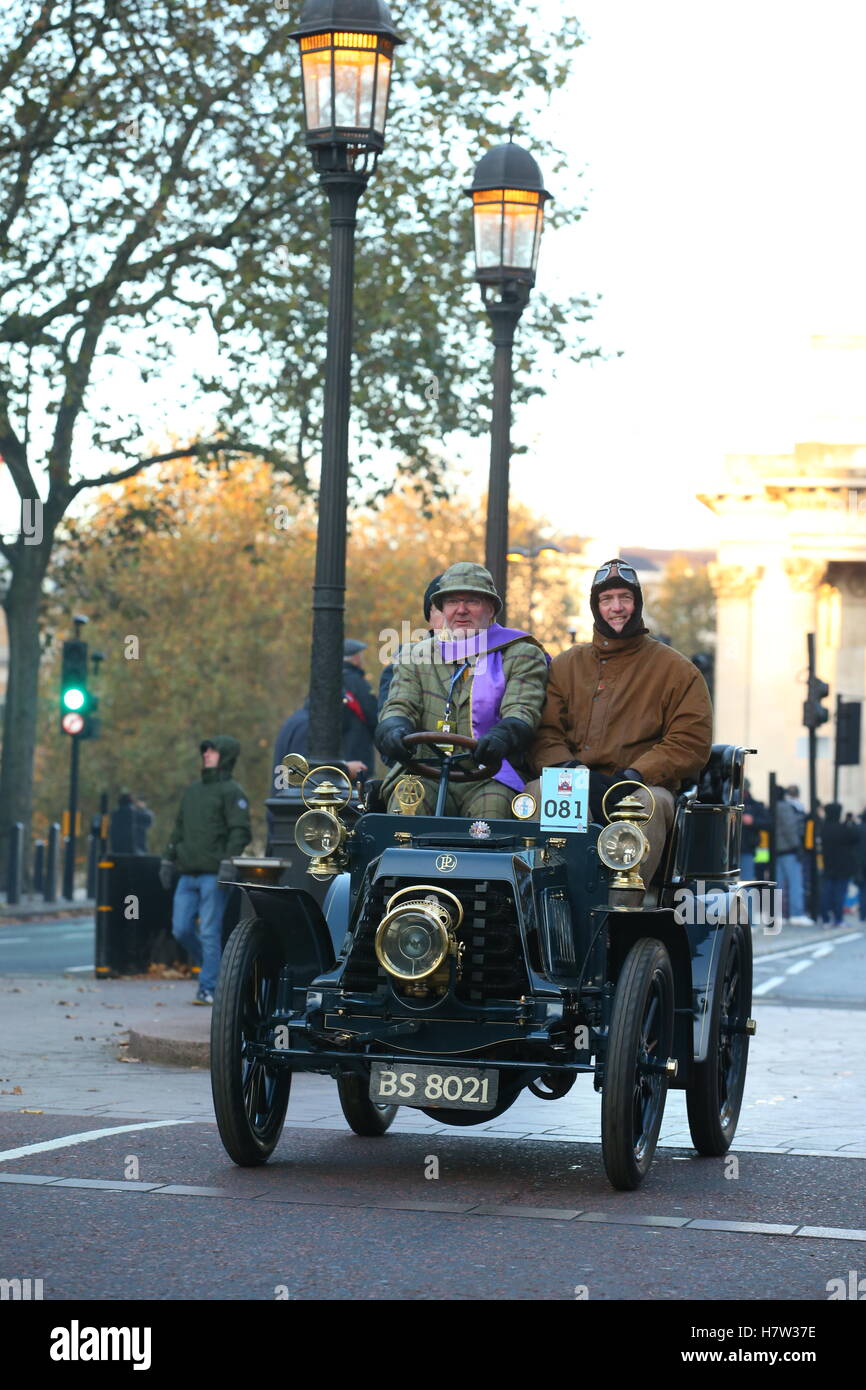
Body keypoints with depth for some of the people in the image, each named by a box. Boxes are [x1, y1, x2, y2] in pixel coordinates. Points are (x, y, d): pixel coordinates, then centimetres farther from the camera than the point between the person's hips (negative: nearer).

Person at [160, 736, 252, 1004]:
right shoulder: (192, 791, 19)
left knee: (210, 933, -6)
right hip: (188, 875, 7)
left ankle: (208, 988, -1)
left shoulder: (231, 791, -3)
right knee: (181, 930, 4)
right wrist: (168, 860, 19)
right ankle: (212, 966, 24)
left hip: (213, 876, -7)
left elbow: (240, 831, -11)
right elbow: (179, 829, 26)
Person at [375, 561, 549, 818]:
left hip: (490, 779, -2)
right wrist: (394, 730, -19)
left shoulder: (521, 656, 10)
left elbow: (521, 711, -5)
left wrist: (501, 736, -31)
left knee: (494, 804, -34)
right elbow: (400, 706, 8)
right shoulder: (417, 655, 20)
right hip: (425, 775, 2)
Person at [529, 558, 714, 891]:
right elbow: (544, 732, 11)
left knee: (650, 802, -38)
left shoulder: (675, 669, 13)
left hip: (639, 788, -2)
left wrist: (635, 776, -13)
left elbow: (691, 741, 3)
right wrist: (570, 769, -12)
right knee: (535, 793, -31)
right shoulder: (566, 665, 21)